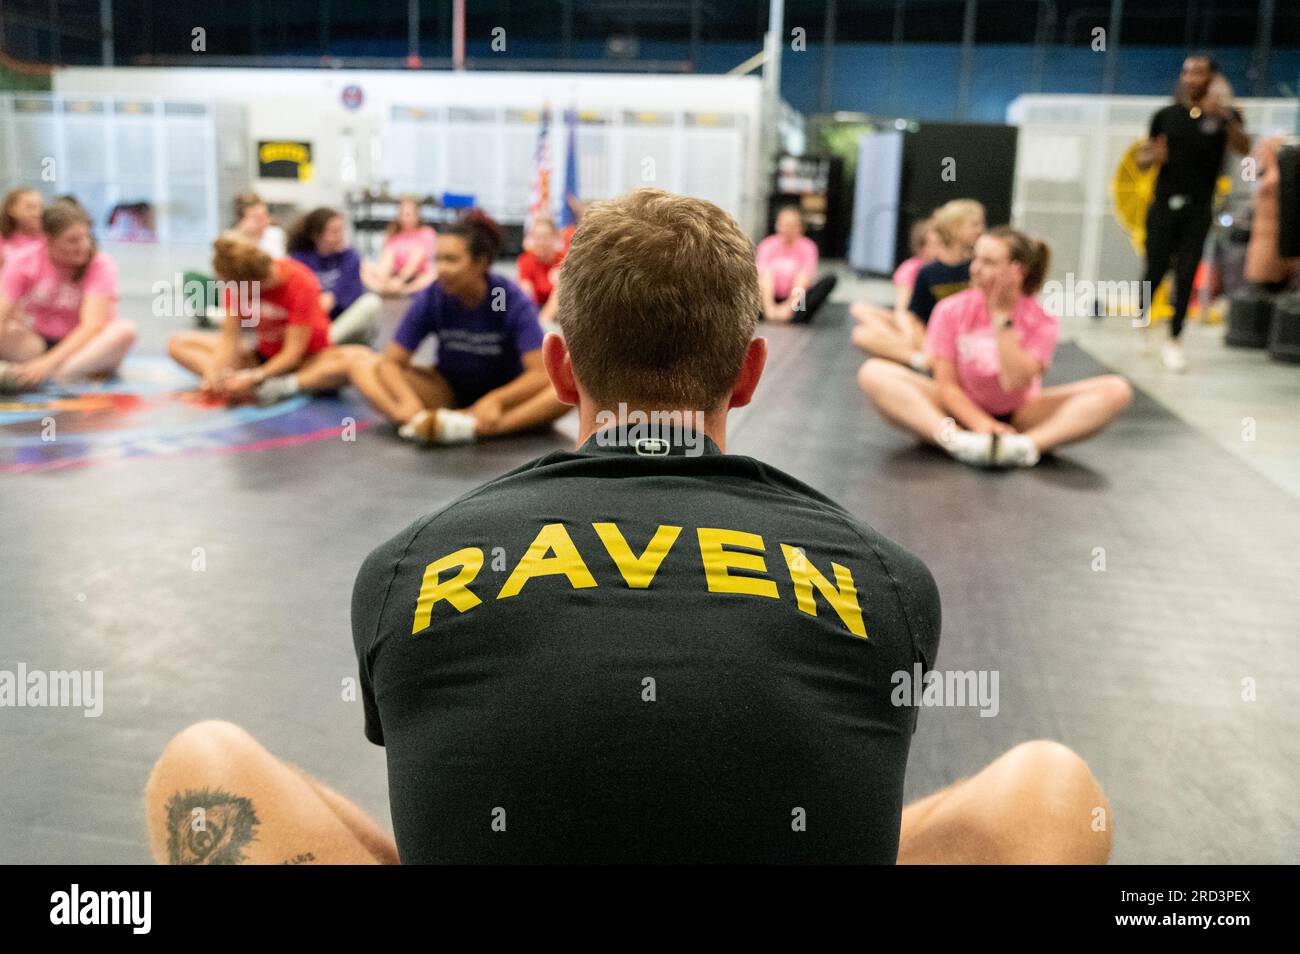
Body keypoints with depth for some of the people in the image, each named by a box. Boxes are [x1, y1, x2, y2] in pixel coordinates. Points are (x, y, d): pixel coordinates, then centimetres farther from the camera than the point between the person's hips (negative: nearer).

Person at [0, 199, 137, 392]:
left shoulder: (101, 266, -11)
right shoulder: (22, 263, -4)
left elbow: (92, 325, -22)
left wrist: (50, 362, -36)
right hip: (37, 344, 2)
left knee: (125, 330, -30)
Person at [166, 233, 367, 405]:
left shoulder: (300, 283, -24)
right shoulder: (236, 282, -11)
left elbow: (293, 352, -25)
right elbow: (229, 337, -11)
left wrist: (254, 379, -35)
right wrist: (214, 372, -29)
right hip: (263, 356, 5)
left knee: (361, 358, -38)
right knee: (179, 343, -8)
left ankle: (280, 387, -41)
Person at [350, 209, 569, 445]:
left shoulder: (514, 301, -18)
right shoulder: (431, 297, -13)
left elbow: (540, 373, -23)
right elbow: (393, 361, -12)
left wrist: (495, 400, -39)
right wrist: (409, 399, -33)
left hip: (504, 391, -2)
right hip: (448, 389, 2)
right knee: (364, 369, -16)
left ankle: (469, 427, -46)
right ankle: (418, 421, -41)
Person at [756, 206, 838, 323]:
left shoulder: (808, 247, -5)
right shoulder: (767, 246, -4)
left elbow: (801, 281, -17)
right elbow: (767, 278, -17)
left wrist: (789, 306, -35)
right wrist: (769, 307, -35)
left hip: (798, 298, 0)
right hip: (774, 298, 0)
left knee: (830, 279, -24)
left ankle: (800, 317, -39)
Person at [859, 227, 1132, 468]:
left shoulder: (1041, 322, -9)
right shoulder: (951, 310, -8)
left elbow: (1014, 385, -22)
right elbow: (947, 384, -10)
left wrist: (1002, 318, -21)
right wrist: (982, 425, -25)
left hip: (1017, 418, 1)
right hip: (963, 411, 0)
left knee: (1116, 389, -21)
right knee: (874, 372, -25)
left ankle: (1028, 444, -40)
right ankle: (955, 440, -41)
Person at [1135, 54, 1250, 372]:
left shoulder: (1224, 115, 3)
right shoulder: (1166, 116, 7)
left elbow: (1244, 148, -14)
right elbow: (1142, 160, 11)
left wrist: (1225, 117, -30)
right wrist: (1152, 156, -13)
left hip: (1198, 210, -1)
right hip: (1164, 205, 1)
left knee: (1186, 276, -2)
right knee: (1155, 271, 0)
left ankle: (1174, 341, 6)